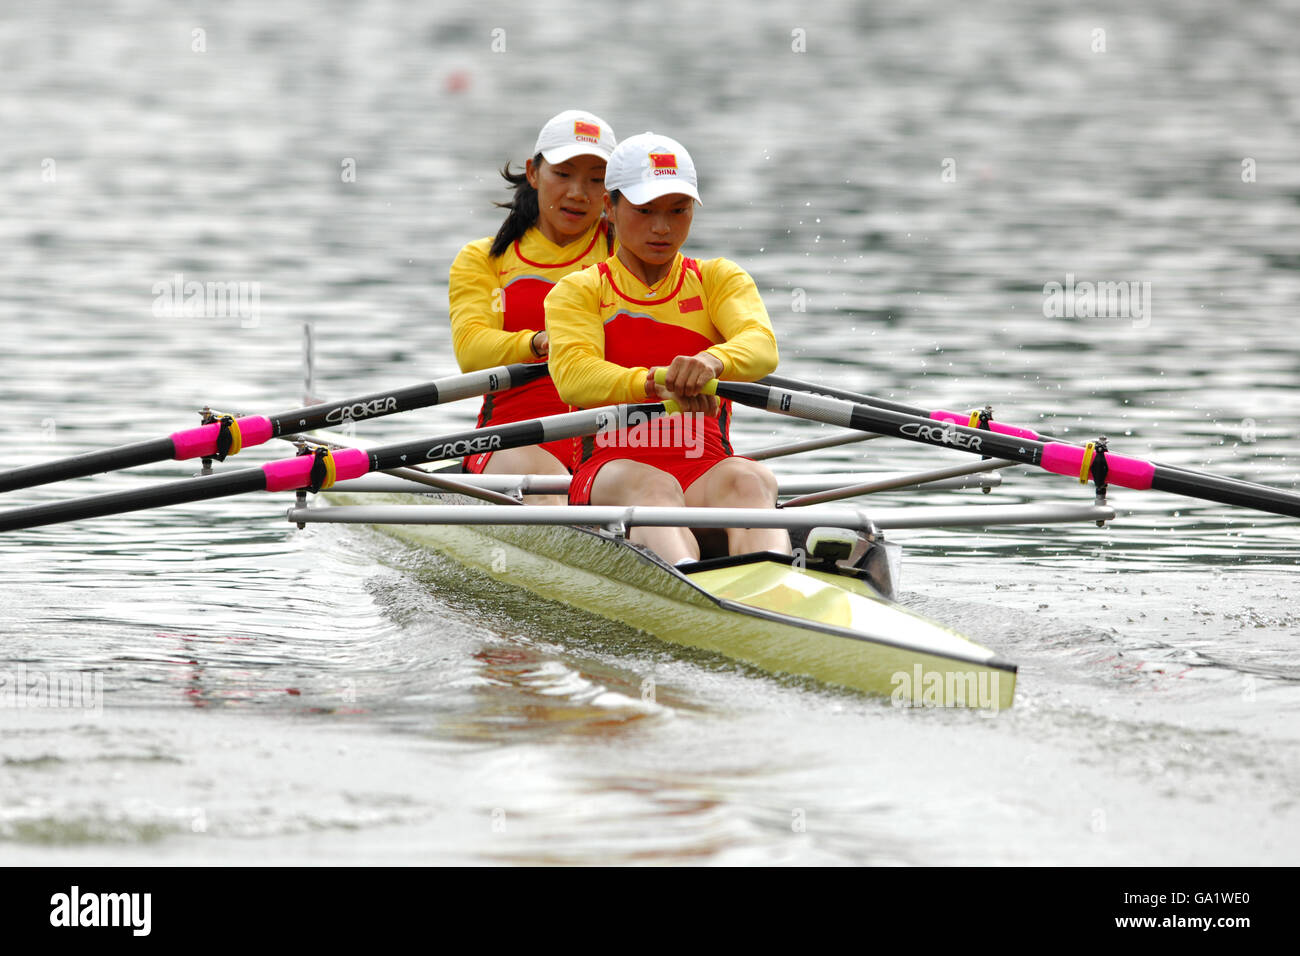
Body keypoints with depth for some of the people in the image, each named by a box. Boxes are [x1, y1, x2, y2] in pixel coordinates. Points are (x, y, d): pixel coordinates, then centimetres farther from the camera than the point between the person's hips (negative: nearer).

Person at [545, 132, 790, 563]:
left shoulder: (719, 279, 17)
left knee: (746, 479, -33)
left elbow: (761, 345, -6)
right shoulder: (577, 291, 12)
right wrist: (653, 384, -33)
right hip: (609, 475, -2)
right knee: (652, 486, -36)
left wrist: (710, 362, -33)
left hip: (703, 477, 2)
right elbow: (573, 375, -11)